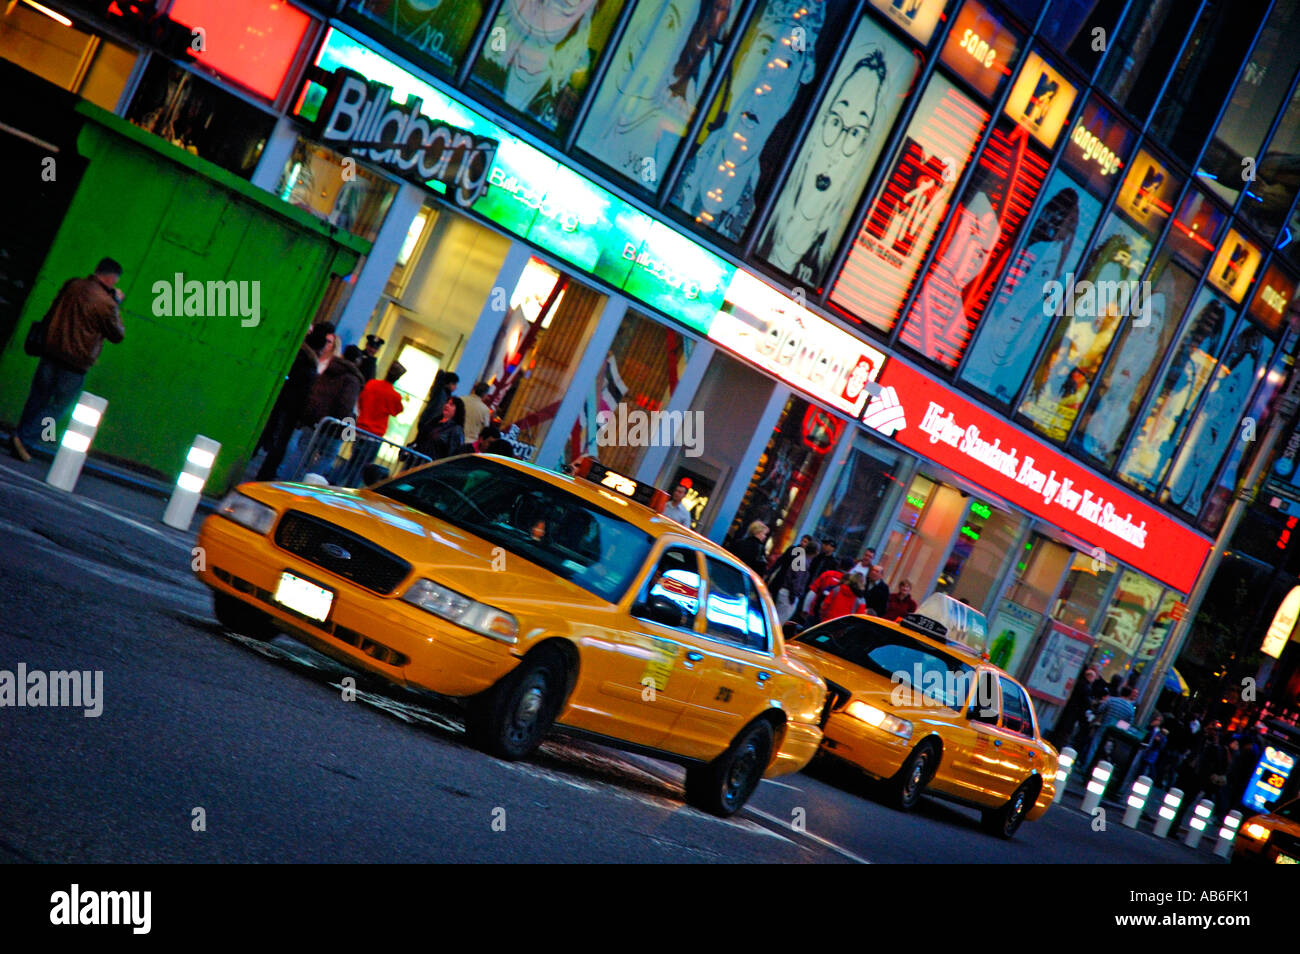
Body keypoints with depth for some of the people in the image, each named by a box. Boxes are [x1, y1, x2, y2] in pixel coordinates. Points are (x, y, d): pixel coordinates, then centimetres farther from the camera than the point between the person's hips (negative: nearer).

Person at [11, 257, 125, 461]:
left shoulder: (72, 285, 4)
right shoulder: (106, 303, -16)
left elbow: (49, 315, 18)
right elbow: (118, 335, -2)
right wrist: (116, 305, 4)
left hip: (50, 353, 6)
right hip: (75, 365, -6)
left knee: (37, 399, 16)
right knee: (58, 406, 6)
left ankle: (20, 439, 22)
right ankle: (24, 439, -3)